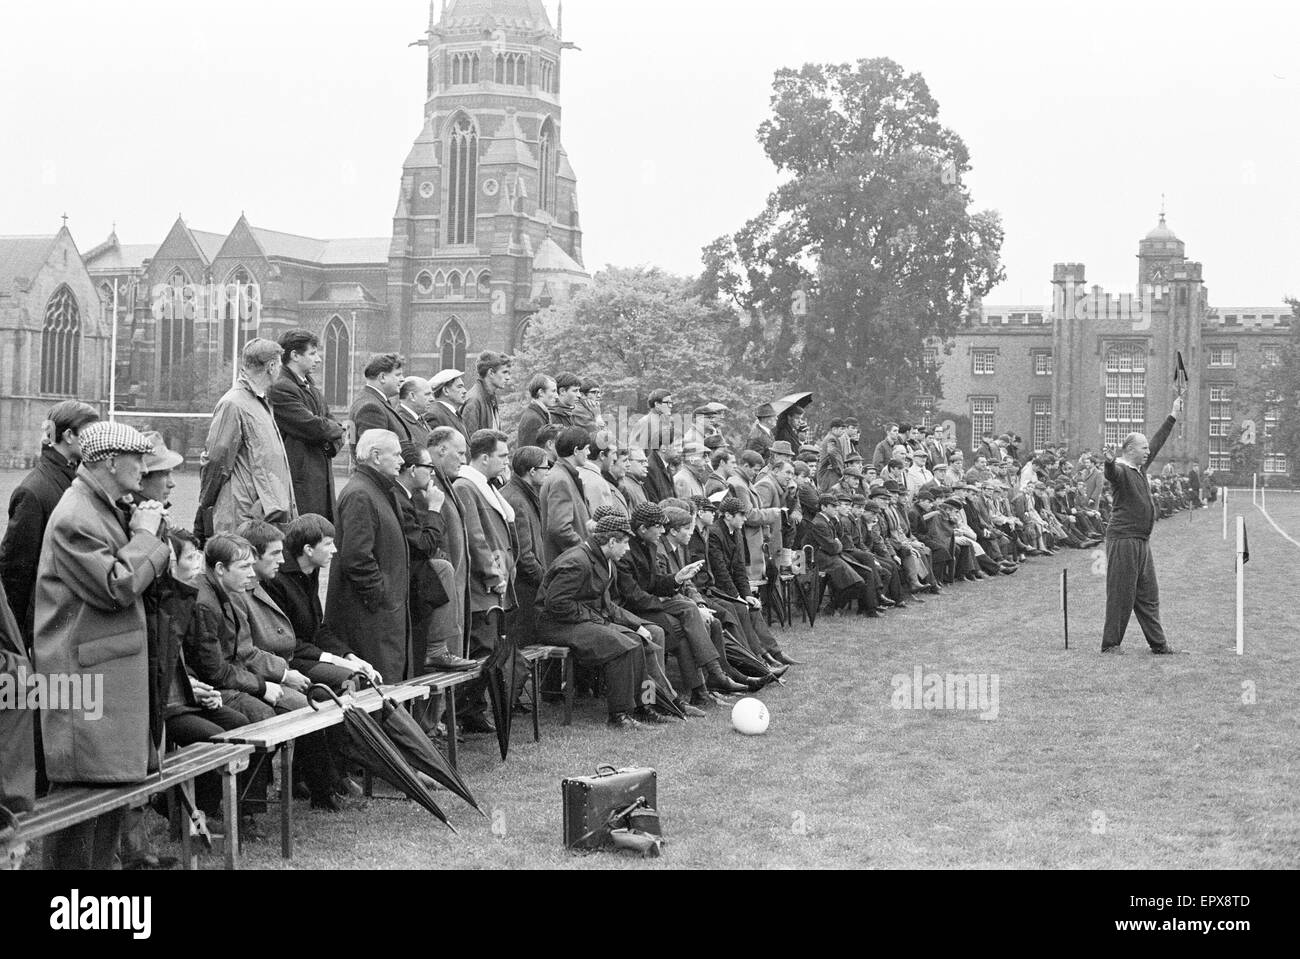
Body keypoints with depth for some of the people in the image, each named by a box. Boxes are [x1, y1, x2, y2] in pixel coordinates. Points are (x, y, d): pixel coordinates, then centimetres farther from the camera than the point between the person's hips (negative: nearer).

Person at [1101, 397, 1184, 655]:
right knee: (1121, 594, -6)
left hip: (1142, 541, 9)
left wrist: (1173, 418, 33)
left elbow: (1158, 443, 28)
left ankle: (1158, 644, 16)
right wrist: (1109, 462, -60)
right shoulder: (1120, 471, -12)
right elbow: (1112, 472, -37)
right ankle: (1110, 644, -1)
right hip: (1123, 539, -9)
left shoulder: (1140, 468, 16)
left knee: (1148, 595, 12)